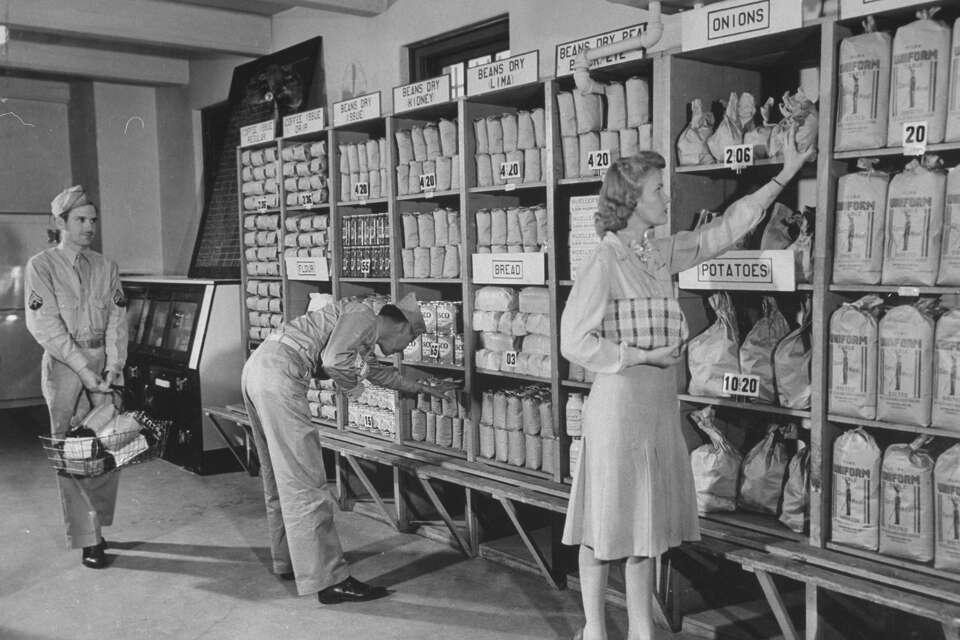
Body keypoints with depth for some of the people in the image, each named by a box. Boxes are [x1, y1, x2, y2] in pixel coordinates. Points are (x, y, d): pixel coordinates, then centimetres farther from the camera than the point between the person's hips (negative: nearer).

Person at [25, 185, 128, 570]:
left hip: (104, 364, 4)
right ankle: (87, 540, 5)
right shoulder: (41, 266, -2)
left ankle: (97, 525, 22)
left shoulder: (105, 268, 10)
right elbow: (46, 326, -10)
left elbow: (117, 319, 5)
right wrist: (84, 369, -16)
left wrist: (113, 365, -10)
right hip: (64, 365, -4)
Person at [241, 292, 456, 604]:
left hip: (257, 369, 11)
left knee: (279, 478, 20)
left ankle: (288, 561, 33)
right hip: (279, 376, -11)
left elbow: (379, 372, 42)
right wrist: (352, 381, 1)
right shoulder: (363, 317, -5)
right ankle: (330, 580, -4)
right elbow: (333, 360, -21)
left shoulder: (363, 336, 26)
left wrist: (427, 388, 51)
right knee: (305, 482, -8)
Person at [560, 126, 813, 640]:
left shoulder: (661, 253, 6)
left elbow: (724, 229, 15)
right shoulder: (603, 263, -15)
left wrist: (784, 175, 15)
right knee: (604, 525, 7)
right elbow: (575, 342, -16)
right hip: (617, 405, -7)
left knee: (646, 522, 15)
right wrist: (644, 356, -15)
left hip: (659, 405, 7)